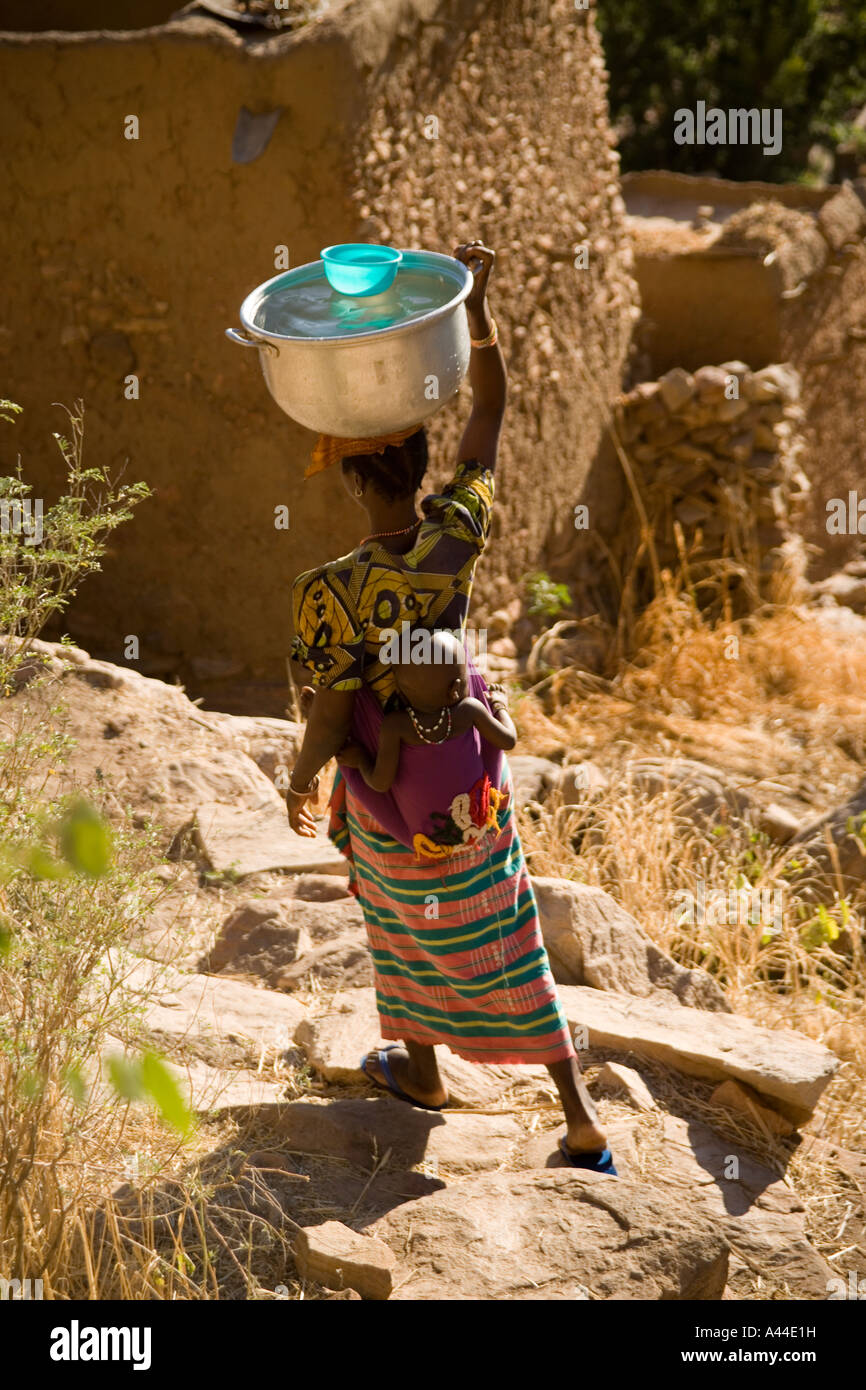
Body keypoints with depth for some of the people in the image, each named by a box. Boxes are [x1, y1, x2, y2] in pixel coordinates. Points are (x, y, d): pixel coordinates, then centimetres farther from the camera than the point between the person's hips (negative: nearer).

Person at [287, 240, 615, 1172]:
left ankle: (420, 1069, 47)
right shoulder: (459, 533, -19)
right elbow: (491, 407, -6)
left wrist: (298, 784, -3)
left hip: (392, 799, -4)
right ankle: (580, 1119, 14)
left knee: (405, 922, 24)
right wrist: (474, 300, -10)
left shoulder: (333, 593, -31)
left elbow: (331, 721, -23)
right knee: (502, 945, 13)